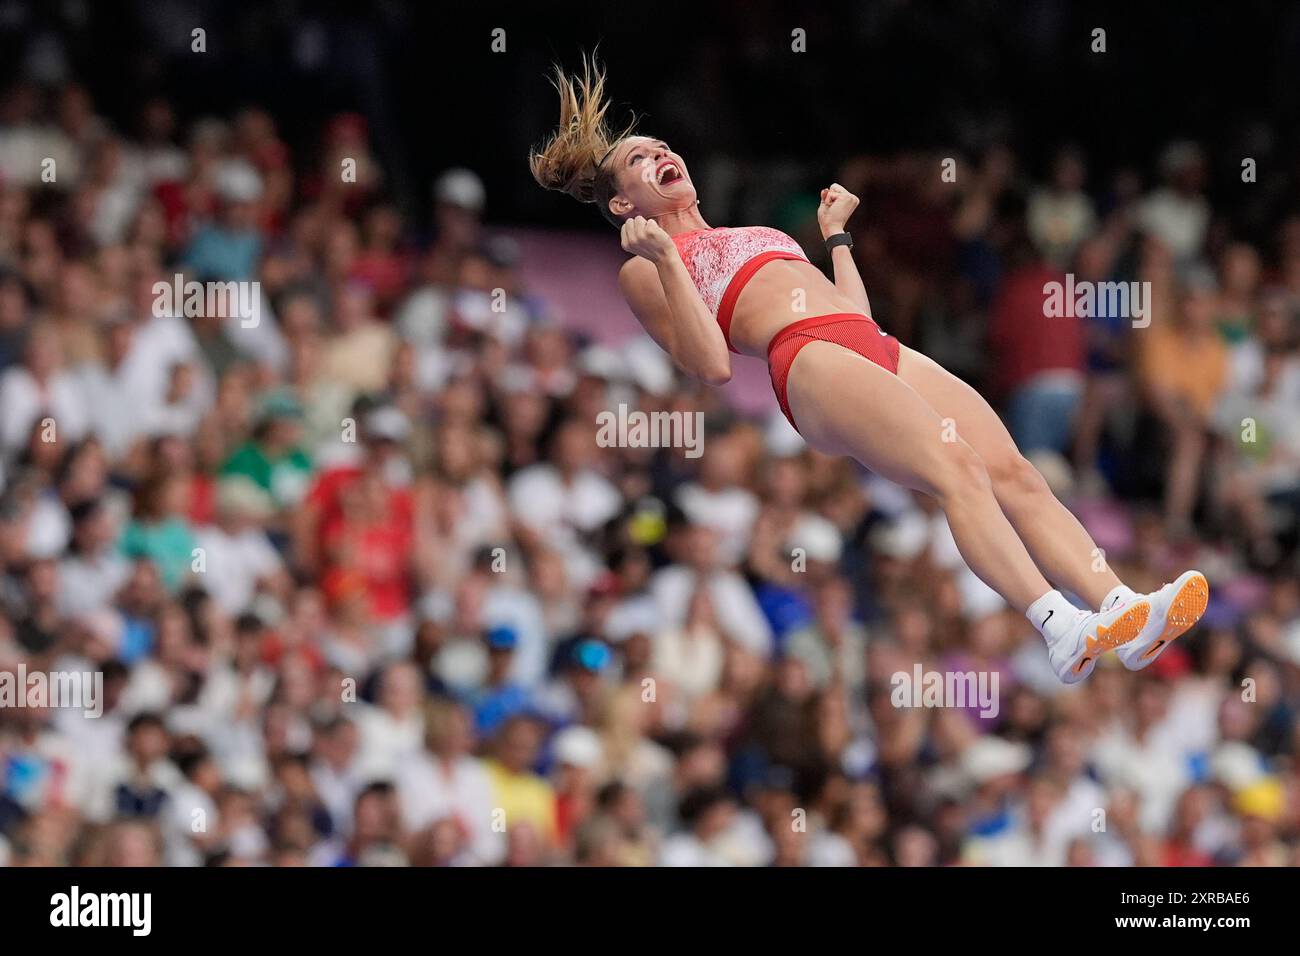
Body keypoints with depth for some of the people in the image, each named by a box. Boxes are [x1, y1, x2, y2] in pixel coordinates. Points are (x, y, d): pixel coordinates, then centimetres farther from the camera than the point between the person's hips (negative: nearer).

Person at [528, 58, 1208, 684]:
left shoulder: (757, 235, 39)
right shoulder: (643, 270, 19)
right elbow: (710, 364, 2)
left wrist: (836, 234, 44)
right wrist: (665, 260, -4)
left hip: (881, 350, 7)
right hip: (807, 359, -7)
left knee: (1012, 473, -18)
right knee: (956, 467, -30)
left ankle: (1121, 609, -35)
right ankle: (1063, 633, -48)